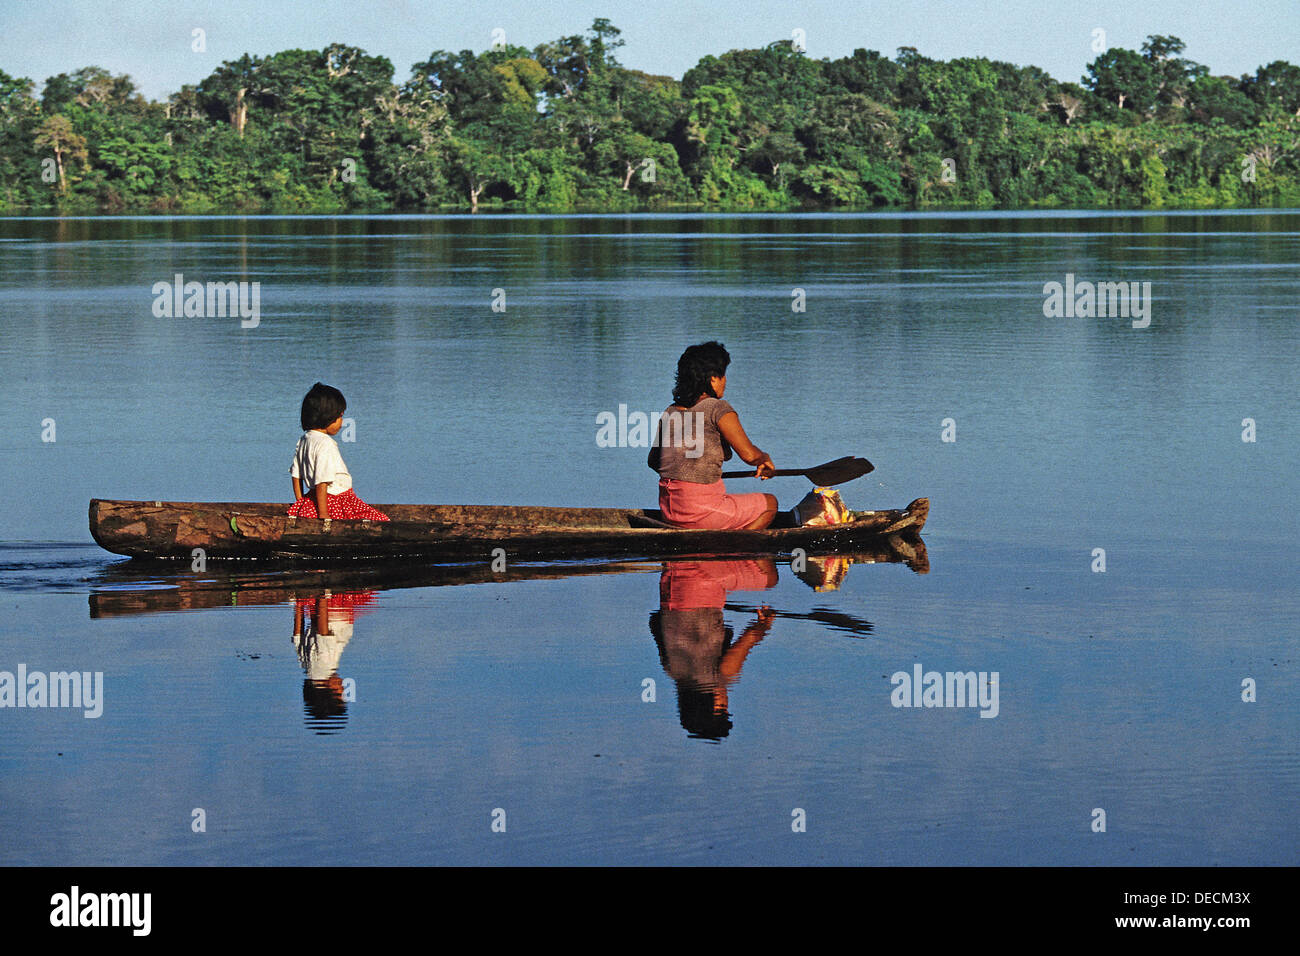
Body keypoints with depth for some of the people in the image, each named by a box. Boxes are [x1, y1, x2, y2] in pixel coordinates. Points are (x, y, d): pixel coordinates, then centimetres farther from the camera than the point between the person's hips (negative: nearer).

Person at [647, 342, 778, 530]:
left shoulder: (670, 411, 9)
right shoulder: (718, 408, -10)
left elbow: (653, 461, 17)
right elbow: (749, 454, -16)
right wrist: (765, 458, 6)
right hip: (701, 510, -7)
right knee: (770, 504, 16)